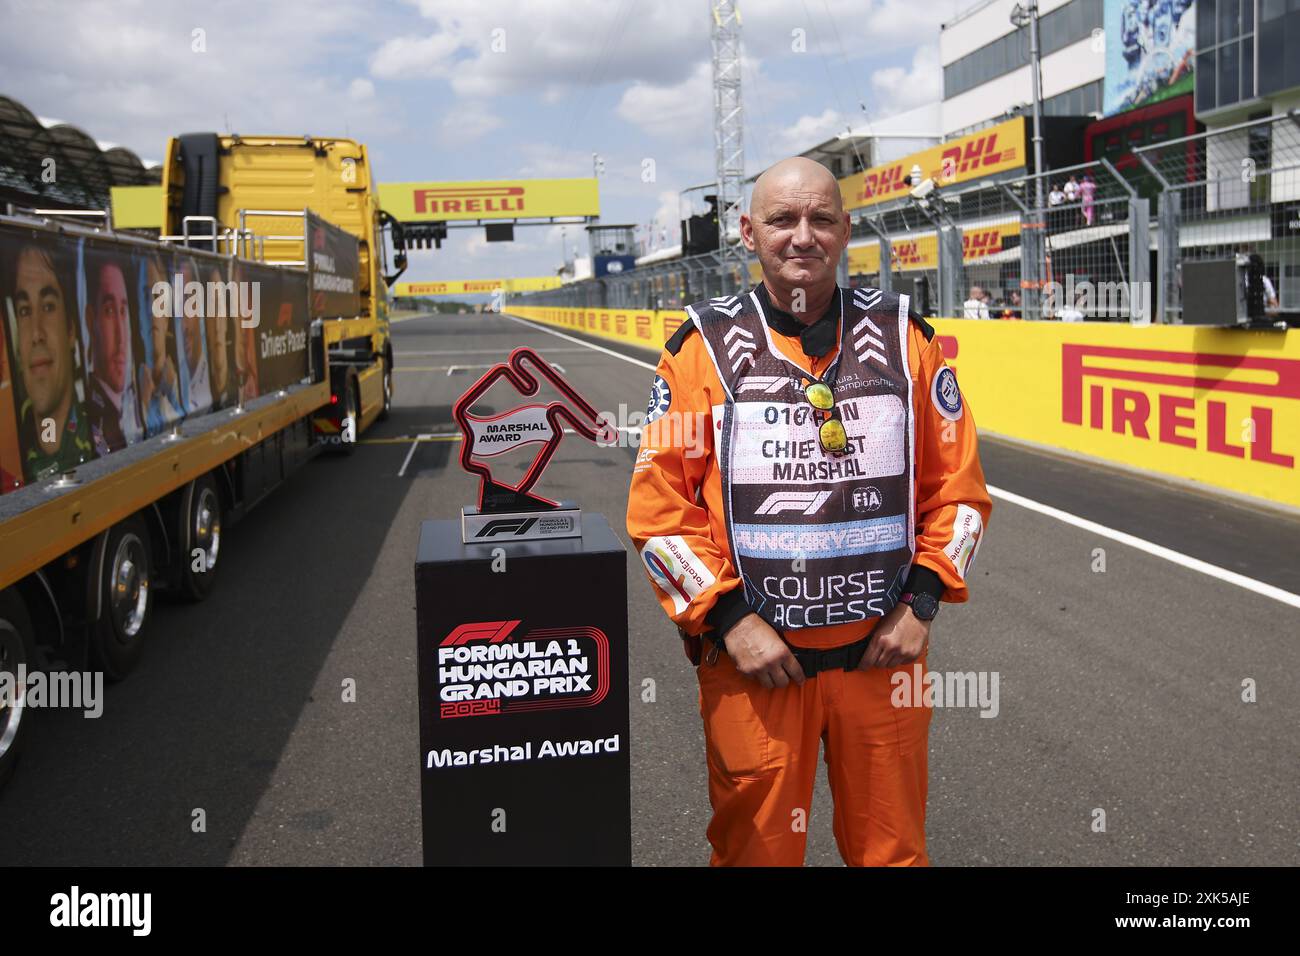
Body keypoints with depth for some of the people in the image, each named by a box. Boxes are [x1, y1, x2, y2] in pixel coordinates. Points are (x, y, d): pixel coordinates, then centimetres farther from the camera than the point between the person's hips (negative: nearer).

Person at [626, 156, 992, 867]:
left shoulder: (903, 336, 3)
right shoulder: (704, 346, -3)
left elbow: (958, 482, 7)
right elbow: (658, 503, -4)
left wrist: (922, 599, -1)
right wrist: (728, 617, -10)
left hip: (884, 649, 2)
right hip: (753, 654, -1)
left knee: (891, 847, 15)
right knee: (757, 847, 12)